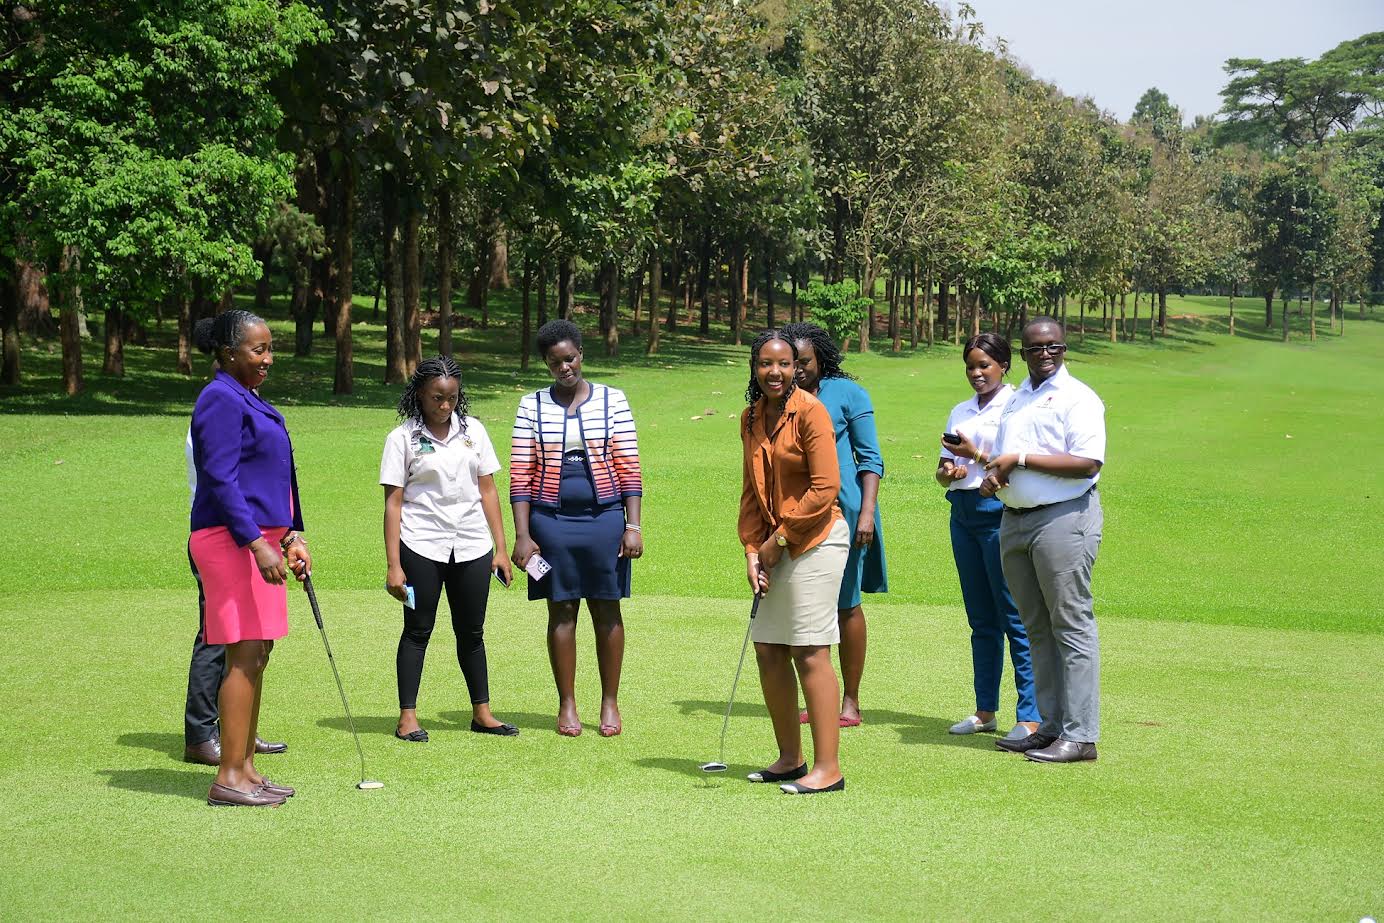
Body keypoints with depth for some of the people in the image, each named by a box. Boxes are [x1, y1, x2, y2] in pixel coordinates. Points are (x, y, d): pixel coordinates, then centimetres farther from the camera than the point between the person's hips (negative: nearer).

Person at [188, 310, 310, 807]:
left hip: (259, 538, 10)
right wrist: (256, 544, -25)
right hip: (230, 539, -10)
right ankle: (229, 777, -6)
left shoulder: (250, 401, 18)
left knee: (256, 656, 11)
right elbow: (220, 480, -20)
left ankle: (246, 767, 17)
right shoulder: (220, 400, -12)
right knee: (244, 655, -10)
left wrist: (291, 538, 18)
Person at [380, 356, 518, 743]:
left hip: (472, 547, 3)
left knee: (471, 632, 11)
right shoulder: (403, 438, -3)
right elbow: (393, 502, -5)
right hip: (422, 547, -3)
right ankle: (407, 717, 7)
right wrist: (393, 565, -9)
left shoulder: (473, 431, 8)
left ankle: (482, 712, 19)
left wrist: (501, 548, 6)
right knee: (418, 630, 2)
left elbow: (487, 490, 10)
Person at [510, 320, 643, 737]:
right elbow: (520, 475, 2)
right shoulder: (532, 406, 5)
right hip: (551, 520, 1)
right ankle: (567, 704, 14)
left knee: (607, 610, 4)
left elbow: (629, 467, 1)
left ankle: (610, 702, 14)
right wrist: (522, 535, -5)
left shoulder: (612, 400, 3)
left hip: (604, 516, 0)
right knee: (561, 611, 5)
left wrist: (633, 526, -5)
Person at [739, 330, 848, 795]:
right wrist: (753, 551, 3)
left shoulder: (809, 411, -12)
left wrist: (780, 538, -10)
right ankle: (790, 758, 20)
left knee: (810, 652, -9)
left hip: (816, 542, -8)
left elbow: (825, 489, -15)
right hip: (775, 545, 8)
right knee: (768, 649, 8)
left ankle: (828, 768, -4)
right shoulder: (751, 417, 10)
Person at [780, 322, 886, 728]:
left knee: (846, 606, 0)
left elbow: (871, 459, -3)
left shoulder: (847, 393, -2)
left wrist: (867, 512, -13)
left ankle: (851, 702, 7)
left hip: (842, 509, -4)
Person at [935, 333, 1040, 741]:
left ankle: (1031, 716, -6)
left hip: (999, 512, -7)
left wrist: (976, 454, -18)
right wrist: (949, 471, -5)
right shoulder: (960, 412, 18)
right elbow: (942, 472, 17)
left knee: (1015, 617, -8)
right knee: (981, 619, 11)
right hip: (963, 513, 7)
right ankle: (985, 711, 16)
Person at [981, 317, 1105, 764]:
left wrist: (1020, 460, -16)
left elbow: (1088, 463, -18)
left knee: (1071, 626, -6)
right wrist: (992, 475, 4)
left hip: (1064, 518, -8)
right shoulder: (1015, 399, 18)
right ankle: (1052, 727, 18)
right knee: (1037, 628, 11)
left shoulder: (1077, 397, -6)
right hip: (1014, 520, 8)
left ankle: (1080, 736, -4)